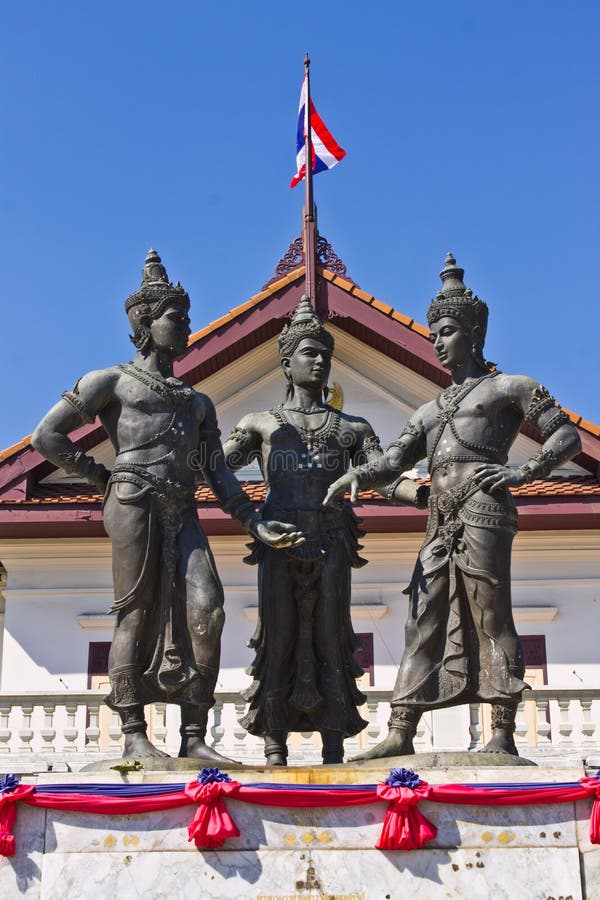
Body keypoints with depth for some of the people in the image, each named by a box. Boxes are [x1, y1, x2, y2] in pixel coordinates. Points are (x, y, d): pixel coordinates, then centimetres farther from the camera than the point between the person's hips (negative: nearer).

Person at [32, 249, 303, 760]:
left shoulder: (198, 402, 27)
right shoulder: (113, 382, 10)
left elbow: (218, 471, 20)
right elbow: (48, 436, 6)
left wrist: (257, 525, 9)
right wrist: (99, 476, 6)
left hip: (183, 514, 5)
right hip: (134, 505, -5)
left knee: (207, 613, -10)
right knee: (136, 615, -6)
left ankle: (194, 738, -6)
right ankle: (134, 734, 0)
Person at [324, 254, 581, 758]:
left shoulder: (508, 388, 11)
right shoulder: (431, 411, 28)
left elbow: (568, 438, 6)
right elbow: (393, 462, 18)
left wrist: (522, 473, -7)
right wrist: (357, 477, -3)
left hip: (483, 512, -6)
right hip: (441, 524, 7)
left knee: (491, 621, -9)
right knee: (424, 624, 0)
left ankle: (503, 737, -8)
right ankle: (400, 735, -3)